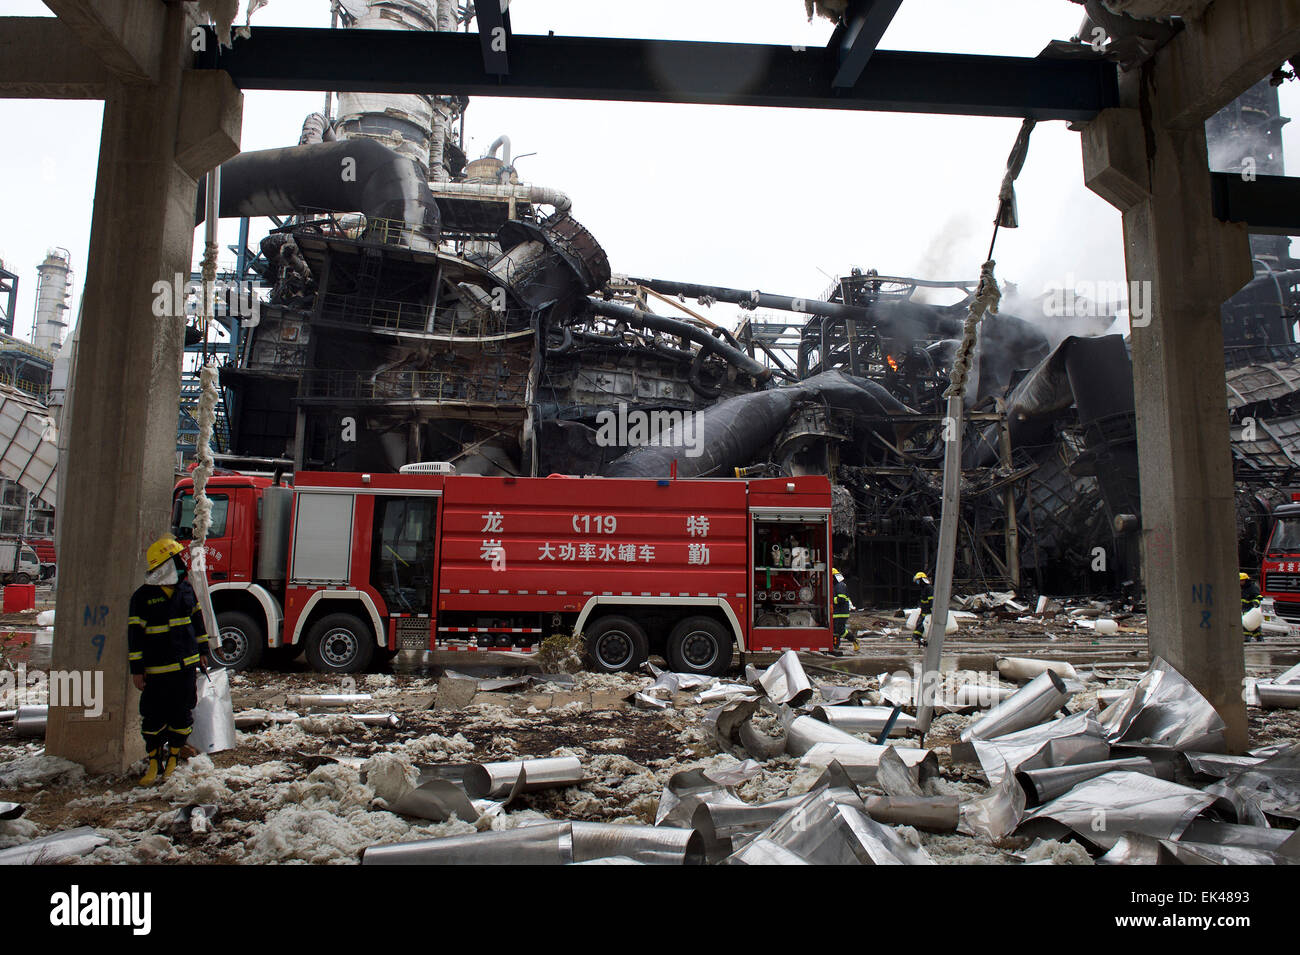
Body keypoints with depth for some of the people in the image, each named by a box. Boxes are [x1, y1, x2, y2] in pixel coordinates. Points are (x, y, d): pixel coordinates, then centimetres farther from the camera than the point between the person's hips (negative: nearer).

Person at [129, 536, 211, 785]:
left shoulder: (186, 589, 6)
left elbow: (197, 620, 17)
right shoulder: (143, 596, -7)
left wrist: (202, 651, 17)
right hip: (157, 670, -4)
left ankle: (172, 758, 21)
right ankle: (155, 763, 16)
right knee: (154, 718, 1)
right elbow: (134, 634, -5)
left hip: (186, 666, 4)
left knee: (182, 715, 7)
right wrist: (137, 669, -7)